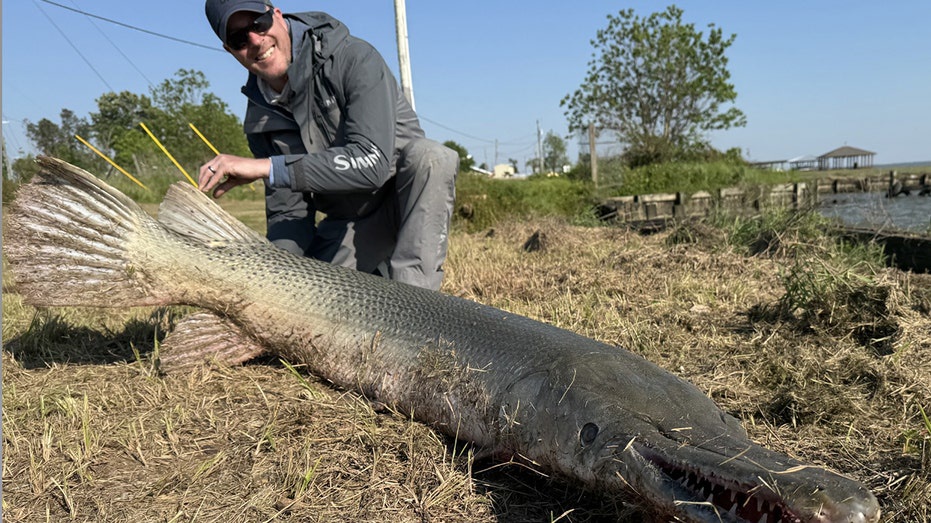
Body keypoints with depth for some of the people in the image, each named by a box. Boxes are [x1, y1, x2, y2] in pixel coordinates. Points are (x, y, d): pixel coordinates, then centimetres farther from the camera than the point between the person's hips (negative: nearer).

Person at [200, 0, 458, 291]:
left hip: (410, 201, -4)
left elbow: (371, 161, -36)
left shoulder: (353, 59, -22)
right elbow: (287, 212, -5)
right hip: (346, 225, 5)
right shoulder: (259, 120, -4)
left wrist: (268, 167, -39)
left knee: (430, 157, -37)